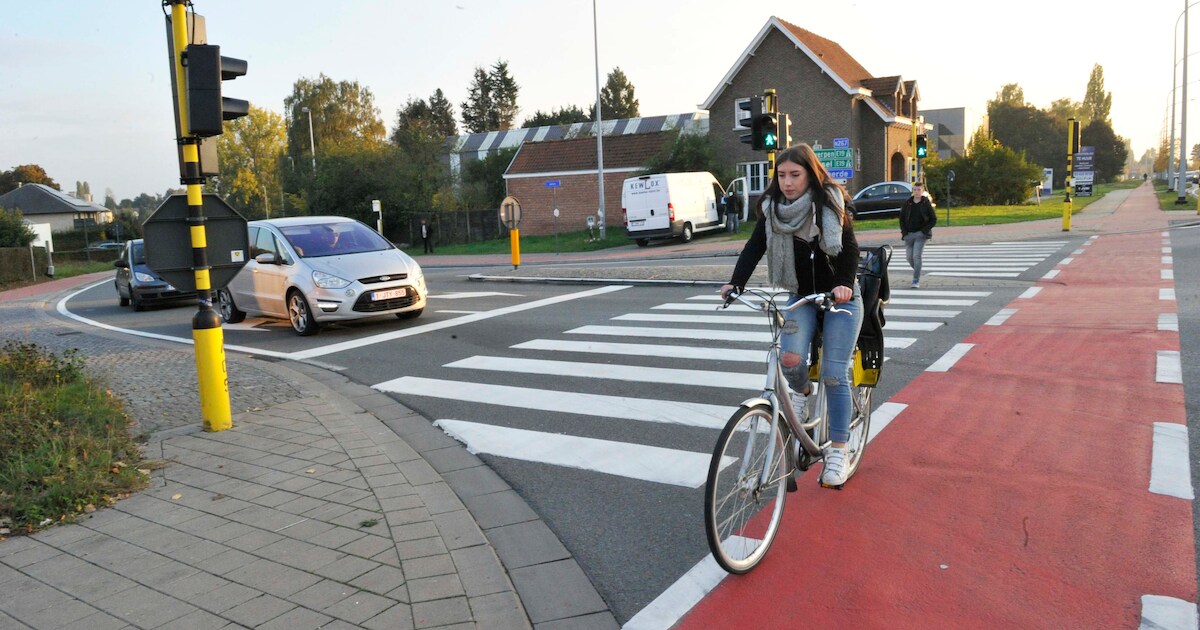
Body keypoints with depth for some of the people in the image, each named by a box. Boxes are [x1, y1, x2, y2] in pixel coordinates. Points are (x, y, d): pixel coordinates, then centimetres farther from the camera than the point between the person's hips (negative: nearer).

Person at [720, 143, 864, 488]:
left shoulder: (831, 204, -14)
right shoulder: (772, 209, -5)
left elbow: (849, 247, -21)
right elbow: (754, 247, -15)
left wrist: (845, 283, -39)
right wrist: (736, 283, -30)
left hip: (841, 298, -3)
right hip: (802, 296, 3)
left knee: (834, 375, -7)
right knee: (790, 358, -22)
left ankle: (837, 451, 8)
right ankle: (800, 391, 15)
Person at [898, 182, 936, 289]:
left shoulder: (926, 204, -1)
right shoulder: (907, 203, 6)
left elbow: (934, 219, 2)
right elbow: (901, 218, 11)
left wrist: (924, 230, -10)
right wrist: (904, 231, -1)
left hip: (921, 234, -3)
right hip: (909, 234, 4)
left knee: (916, 256, -14)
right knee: (909, 257, 7)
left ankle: (916, 281, -11)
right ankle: (917, 271, 35)